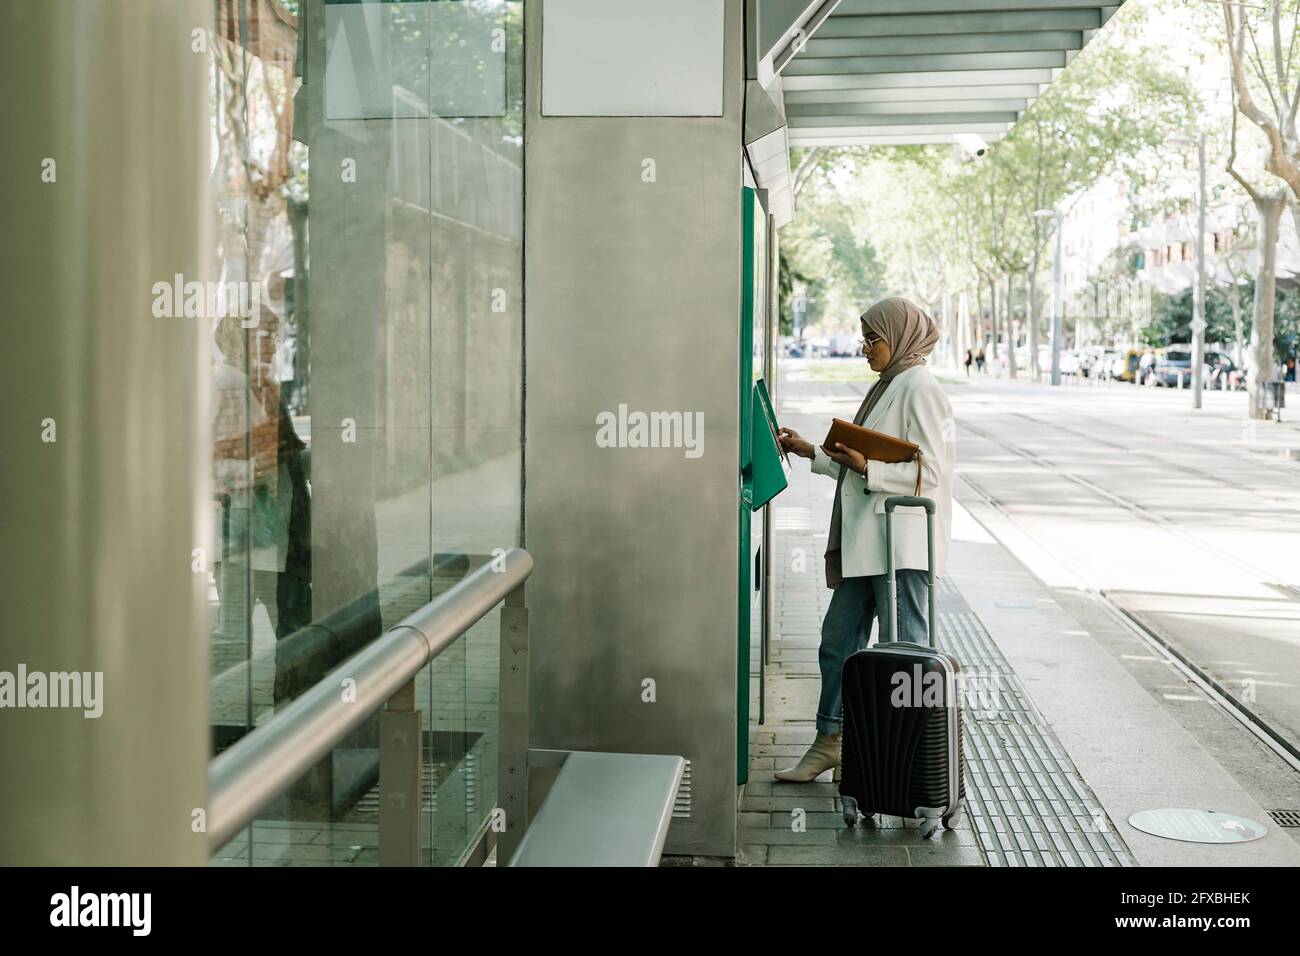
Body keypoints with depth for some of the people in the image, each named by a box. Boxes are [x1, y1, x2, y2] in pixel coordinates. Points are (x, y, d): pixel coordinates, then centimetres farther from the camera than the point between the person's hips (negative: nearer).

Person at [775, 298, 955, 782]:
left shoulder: (920, 389, -12)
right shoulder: (889, 387, 18)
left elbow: (932, 472, -18)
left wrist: (866, 467, -24)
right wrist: (811, 452, 20)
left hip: (903, 544, -10)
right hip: (866, 543, 10)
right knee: (839, 639, 12)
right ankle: (830, 742, 22)